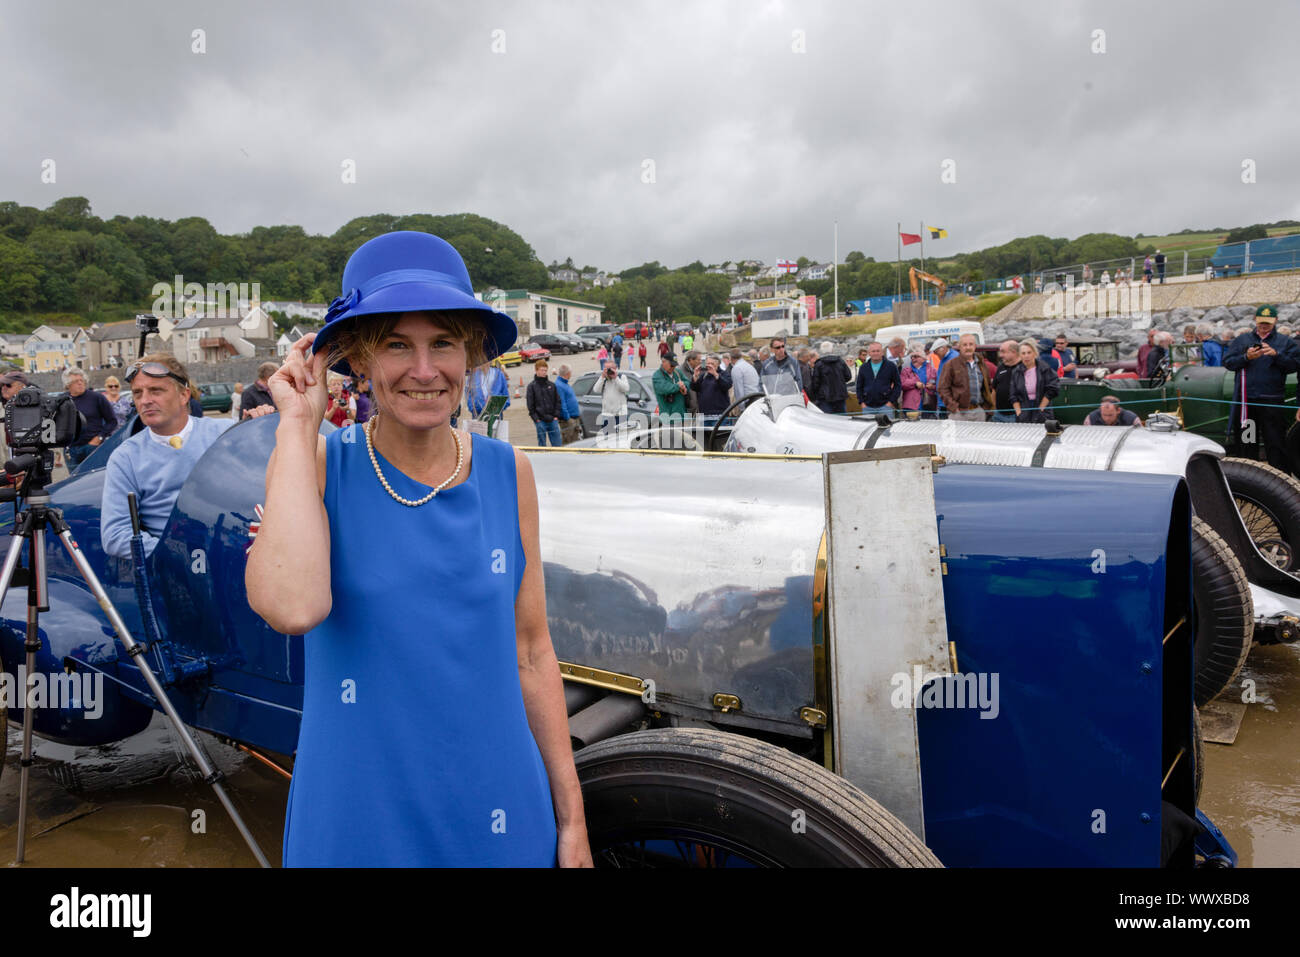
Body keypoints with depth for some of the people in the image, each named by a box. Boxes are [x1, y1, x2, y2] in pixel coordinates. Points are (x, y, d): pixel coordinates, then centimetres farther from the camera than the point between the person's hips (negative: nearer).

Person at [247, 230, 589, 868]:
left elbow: (530, 652, 2)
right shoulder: (313, 463, -9)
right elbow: (292, 607, -28)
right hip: (354, 827, -1)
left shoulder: (508, 473, -3)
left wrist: (571, 820, 4)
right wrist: (297, 423, -19)